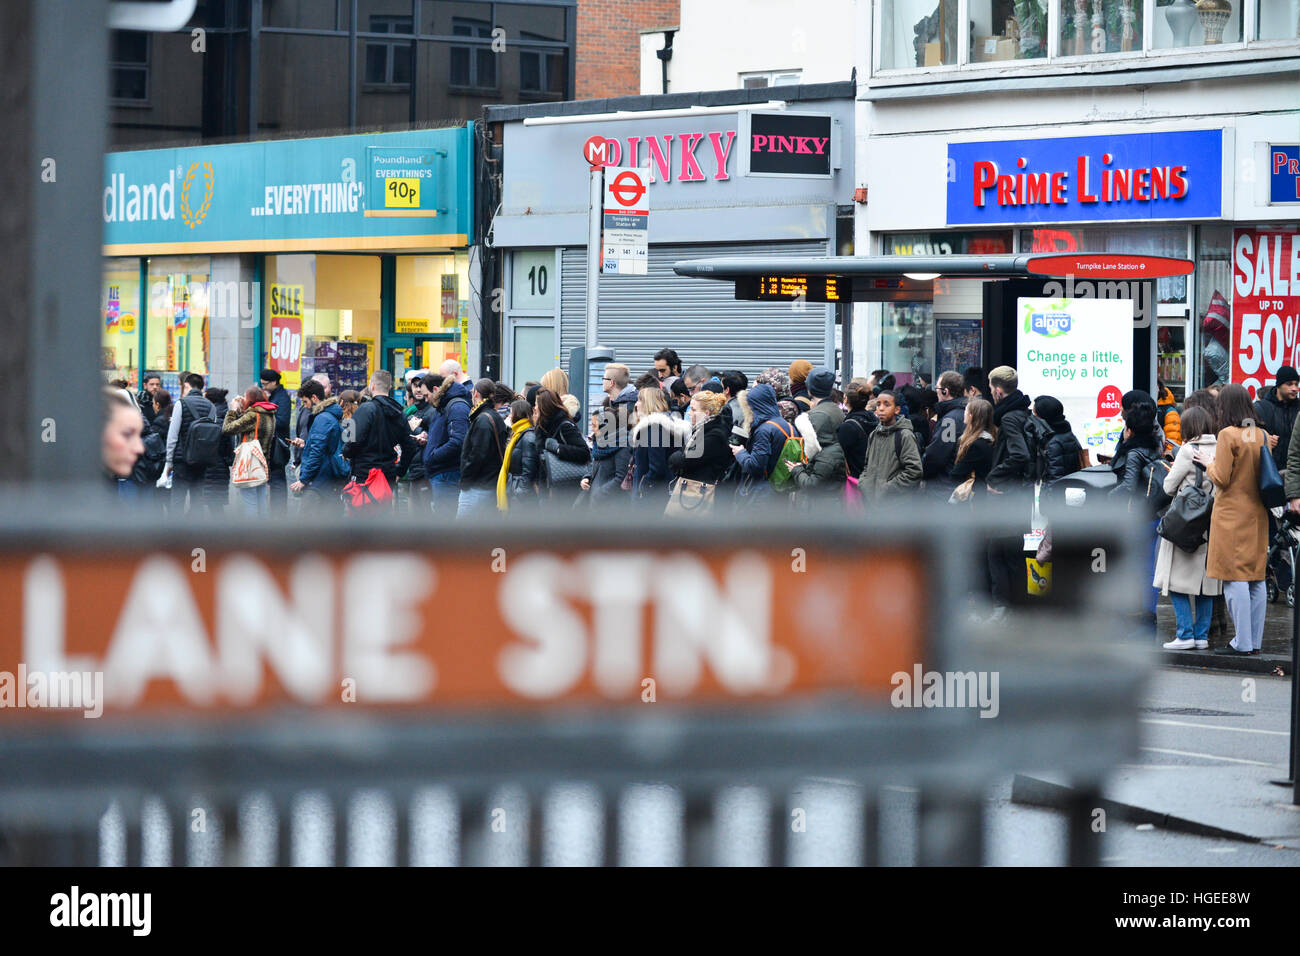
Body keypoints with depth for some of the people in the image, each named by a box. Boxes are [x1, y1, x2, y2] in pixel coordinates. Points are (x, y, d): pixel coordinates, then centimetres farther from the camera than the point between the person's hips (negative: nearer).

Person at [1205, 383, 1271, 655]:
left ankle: (1242, 642, -7)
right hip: (1257, 515, 7)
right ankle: (1255, 641, 12)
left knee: (1235, 579, -5)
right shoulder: (1262, 436, 8)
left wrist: (1208, 462, 5)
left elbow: (1221, 478, -14)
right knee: (1256, 579, 9)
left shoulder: (1228, 435, -13)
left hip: (1232, 516, -7)